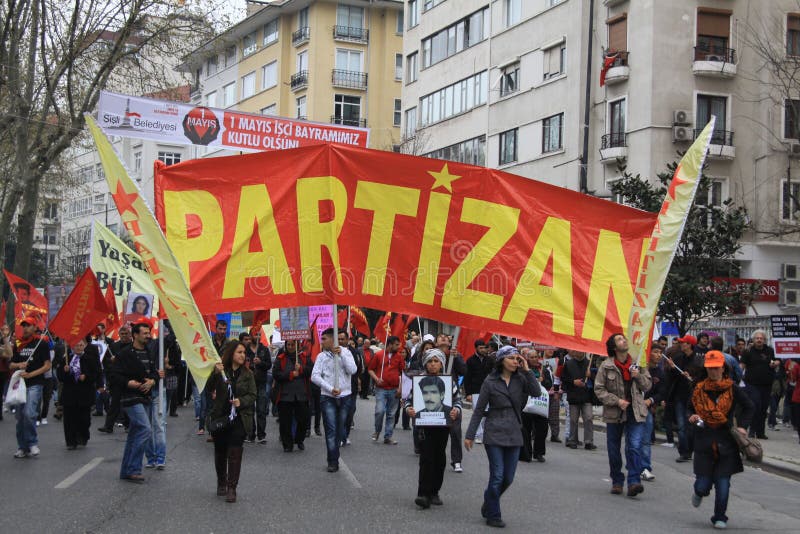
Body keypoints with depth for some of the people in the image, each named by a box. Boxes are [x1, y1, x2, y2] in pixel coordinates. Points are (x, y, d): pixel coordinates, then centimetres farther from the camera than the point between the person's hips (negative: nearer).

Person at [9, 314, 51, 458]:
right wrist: (19, 365, -6)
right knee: (20, 416, 7)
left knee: (29, 414, -19)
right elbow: (11, 365, 17)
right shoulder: (18, 344, 13)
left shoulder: (41, 343, -3)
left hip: (35, 385, -6)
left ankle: (33, 443, -3)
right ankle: (22, 447, 16)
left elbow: (47, 365, -6)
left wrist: (30, 374, -16)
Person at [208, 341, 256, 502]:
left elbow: (252, 395, 3)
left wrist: (241, 401, -16)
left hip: (239, 419, 0)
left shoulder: (247, 374, 3)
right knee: (220, 451, 12)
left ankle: (231, 488, -6)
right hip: (220, 418, 1)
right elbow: (209, 389, -13)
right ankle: (221, 483, 31)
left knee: (235, 453, -8)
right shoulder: (220, 370, -2)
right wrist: (215, 374, -29)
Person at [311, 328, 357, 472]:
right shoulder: (322, 356, 2)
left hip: (345, 396, 1)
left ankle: (333, 459, 23)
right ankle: (333, 462, -4)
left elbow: (353, 370, -12)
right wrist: (330, 388, -15)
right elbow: (315, 376, -6)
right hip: (328, 397, -1)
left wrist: (341, 354, -18)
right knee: (331, 429, -7)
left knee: (340, 429, 9)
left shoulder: (346, 352, 2)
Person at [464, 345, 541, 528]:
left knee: (508, 478, 7)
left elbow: (537, 393, -12)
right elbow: (479, 410, 0)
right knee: (497, 476, -6)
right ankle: (493, 516, 8)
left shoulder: (520, 379, 5)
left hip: (514, 434, 4)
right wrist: (470, 435, -3)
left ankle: (488, 504, 32)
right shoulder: (490, 381, -3)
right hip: (494, 433, -4)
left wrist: (527, 371, -12)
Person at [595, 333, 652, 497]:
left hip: (635, 412, 0)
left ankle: (634, 481, -13)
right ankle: (617, 481, 22)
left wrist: (638, 376, -11)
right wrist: (617, 401, -14)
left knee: (635, 446, -12)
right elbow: (599, 389, -4)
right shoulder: (606, 366, -3)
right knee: (614, 449, 8)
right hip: (614, 413, 0)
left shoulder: (637, 364, 5)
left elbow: (647, 386, 10)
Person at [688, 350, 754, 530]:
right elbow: (690, 408, 16)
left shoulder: (732, 389, -2)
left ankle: (720, 517, 15)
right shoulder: (699, 389, 3)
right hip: (704, 442, 1)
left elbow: (748, 407, 8)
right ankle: (699, 493, 37)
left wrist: (742, 426, -3)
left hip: (726, 442, -1)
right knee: (703, 484, 0)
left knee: (723, 484, -3)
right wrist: (692, 417, -5)